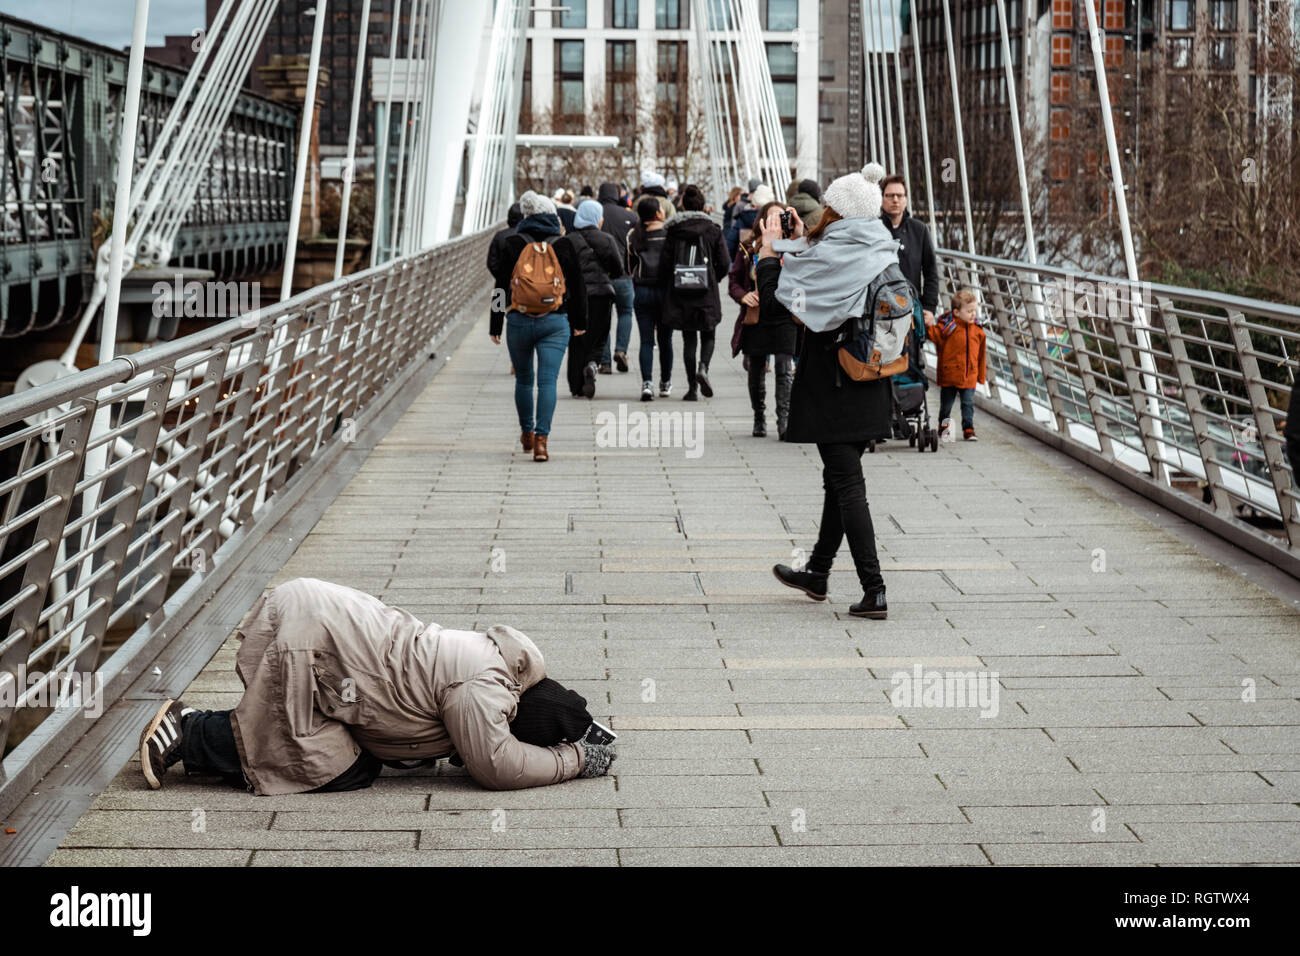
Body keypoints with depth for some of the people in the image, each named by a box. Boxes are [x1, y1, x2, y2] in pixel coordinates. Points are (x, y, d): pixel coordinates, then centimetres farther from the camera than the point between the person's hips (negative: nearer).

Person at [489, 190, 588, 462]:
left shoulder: (512, 245, -1)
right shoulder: (565, 245, 1)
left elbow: (501, 286, 0)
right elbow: (578, 286, 6)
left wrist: (496, 325, 6)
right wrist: (579, 322, 17)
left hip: (519, 321, 1)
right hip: (555, 322, -1)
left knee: (523, 379, 18)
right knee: (548, 380, -5)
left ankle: (527, 432, 31)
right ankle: (541, 438, -17)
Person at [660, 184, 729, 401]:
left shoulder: (673, 230, -1)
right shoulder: (713, 229, -1)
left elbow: (666, 263, -4)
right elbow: (724, 262, -3)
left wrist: (665, 289, 7)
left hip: (680, 293, 1)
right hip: (706, 293, -1)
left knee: (689, 338, 7)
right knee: (708, 335, 14)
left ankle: (692, 387, 3)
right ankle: (703, 367, -14)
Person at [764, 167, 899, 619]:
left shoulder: (827, 255, -18)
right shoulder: (883, 253, 5)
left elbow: (772, 298, -13)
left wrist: (770, 250, 1)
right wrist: (802, 245, 20)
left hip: (834, 390, -8)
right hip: (872, 390, 8)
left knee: (847, 484, -4)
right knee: (840, 477, 20)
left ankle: (874, 592, -7)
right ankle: (817, 573, 35)